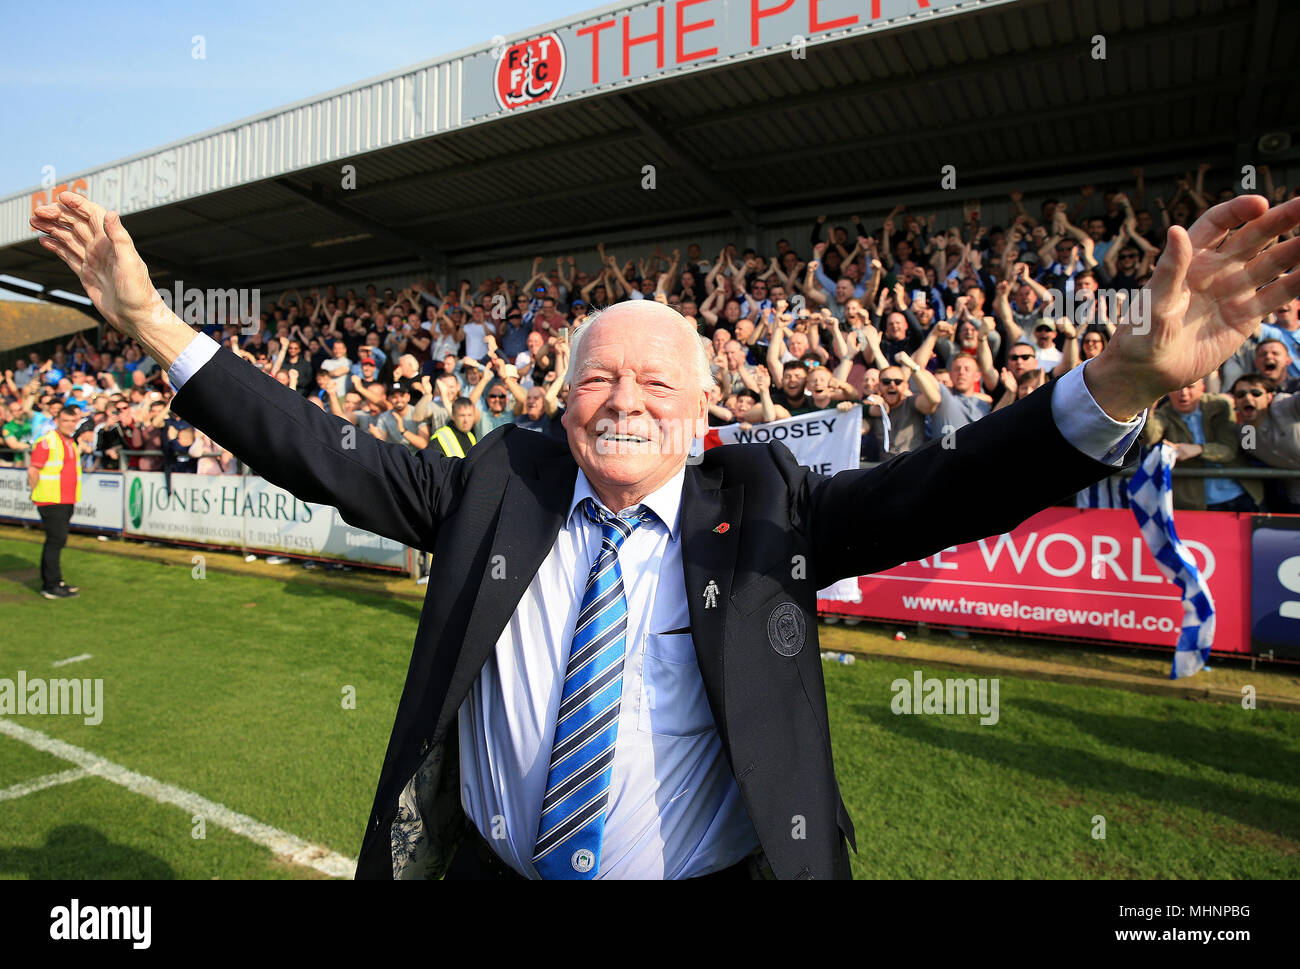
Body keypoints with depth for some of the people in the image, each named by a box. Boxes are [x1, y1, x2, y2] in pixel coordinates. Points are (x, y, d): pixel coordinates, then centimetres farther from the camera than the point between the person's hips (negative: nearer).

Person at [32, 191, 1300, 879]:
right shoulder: (495, 485, -5)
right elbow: (324, 452, -5)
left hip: (710, 873, -1)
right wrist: (152, 322, -9)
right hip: (487, 865, 2)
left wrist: (1129, 378, -32)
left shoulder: (761, 507, -9)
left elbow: (936, 488, -18)